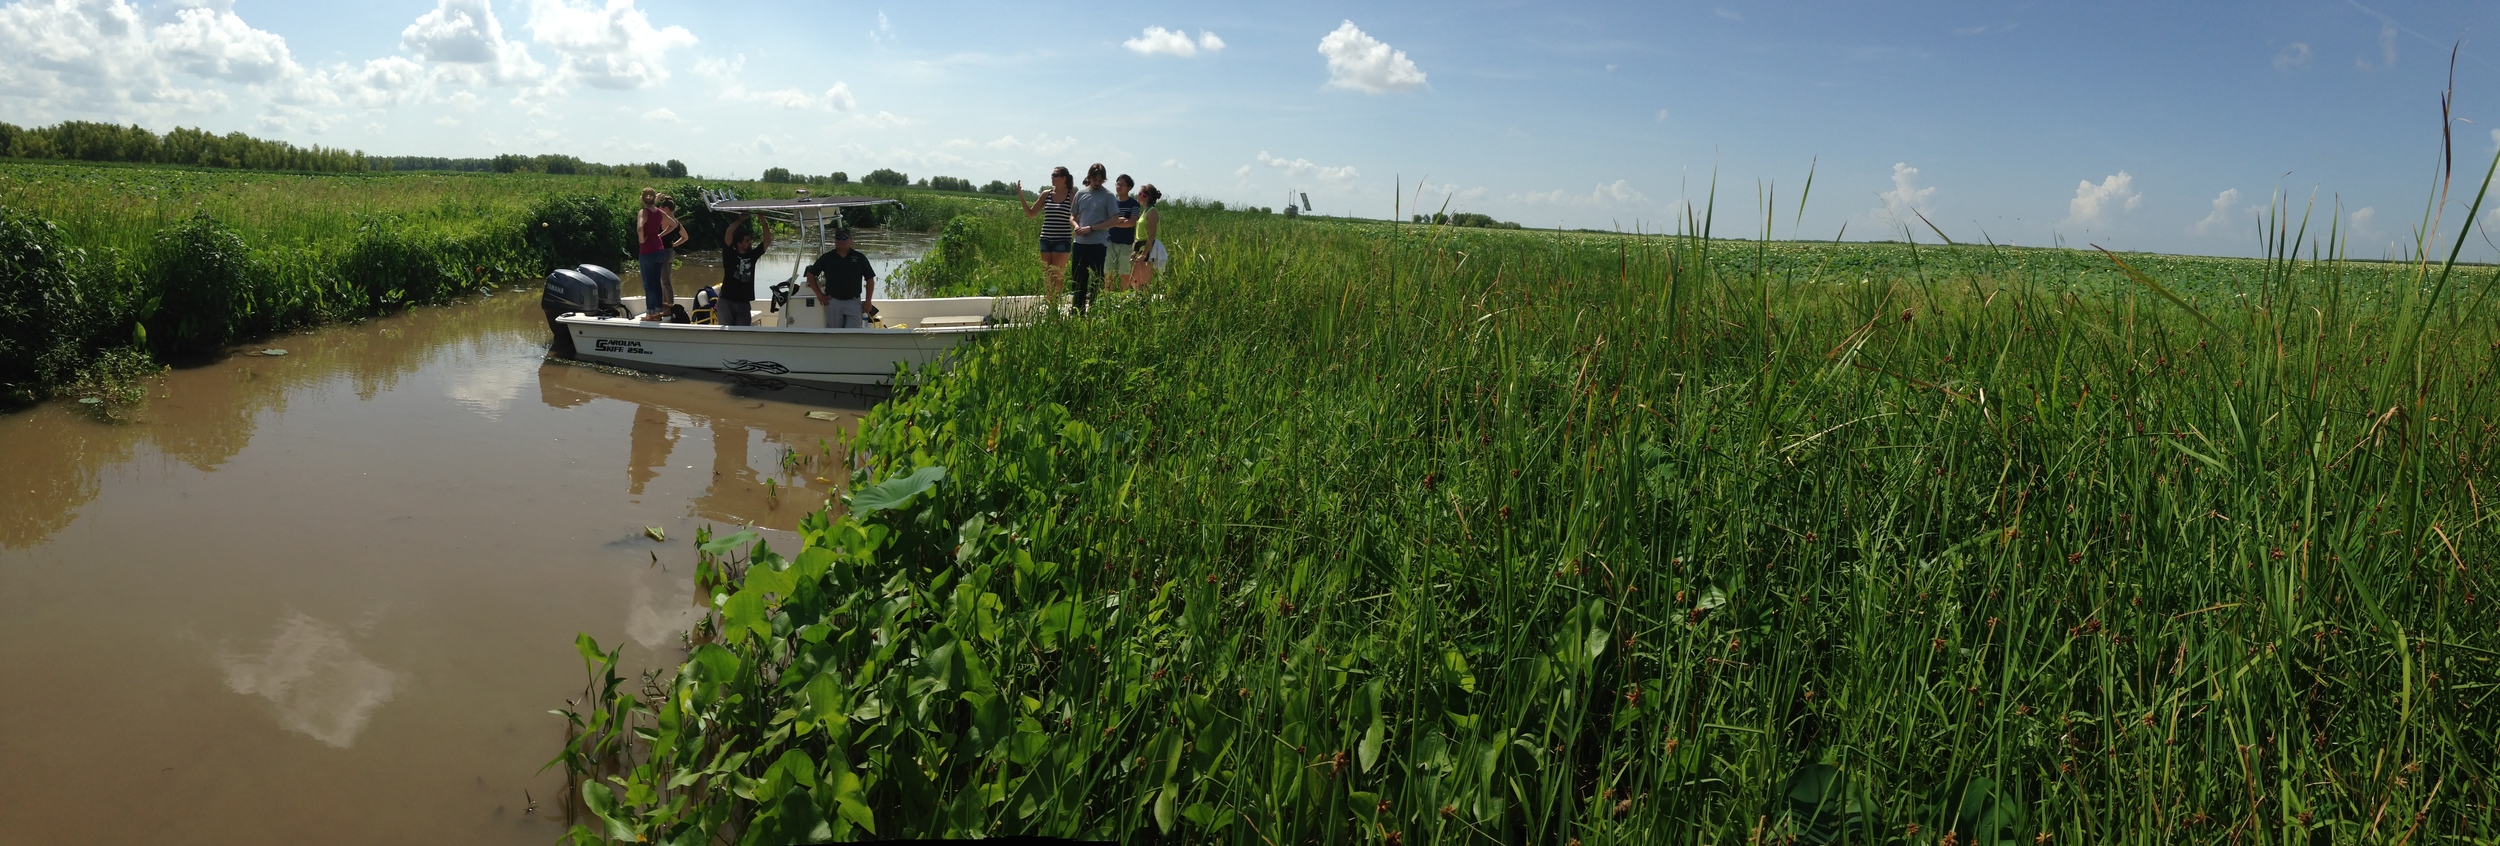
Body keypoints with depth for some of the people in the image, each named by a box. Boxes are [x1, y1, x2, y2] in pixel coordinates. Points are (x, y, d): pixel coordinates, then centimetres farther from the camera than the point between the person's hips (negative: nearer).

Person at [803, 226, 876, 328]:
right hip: (833, 302, 1)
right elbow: (810, 274, 11)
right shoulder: (827, 258, 5)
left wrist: (868, 300, -1)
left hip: (854, 302, -1)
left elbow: (870, 279, 6)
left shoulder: (859, 257, 3)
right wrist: (819, 294, 3)